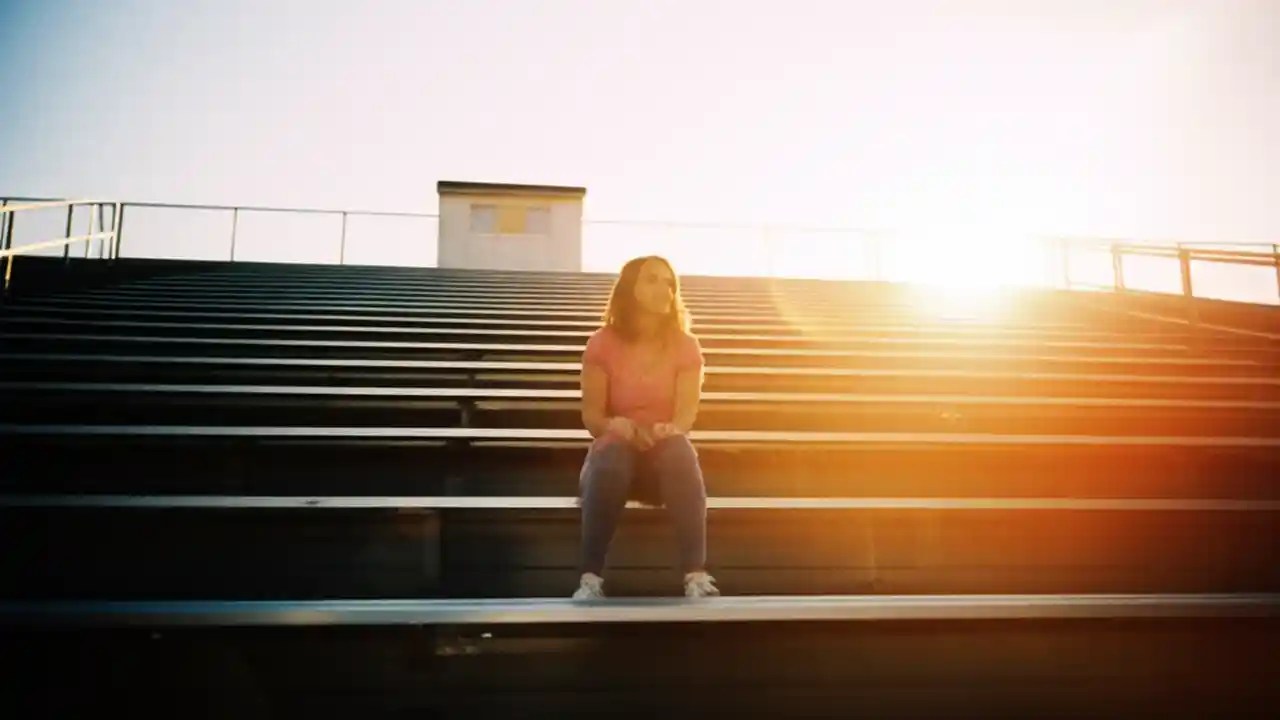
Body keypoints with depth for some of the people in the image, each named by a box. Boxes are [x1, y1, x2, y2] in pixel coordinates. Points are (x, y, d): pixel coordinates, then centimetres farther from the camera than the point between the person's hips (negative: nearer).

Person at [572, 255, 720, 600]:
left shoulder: (686, 346, -1)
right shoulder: (603, 344, -5)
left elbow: (686, 413, -12)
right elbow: (591, 415, -6)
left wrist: (669, 429, -36)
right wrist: (617, 426, -29)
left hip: (666, 457, 1)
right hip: (616, 450, -1)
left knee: (681, 451, -35)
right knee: (611, 455, -37)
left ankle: (697, 576, -38)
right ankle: (590, 578, -35)